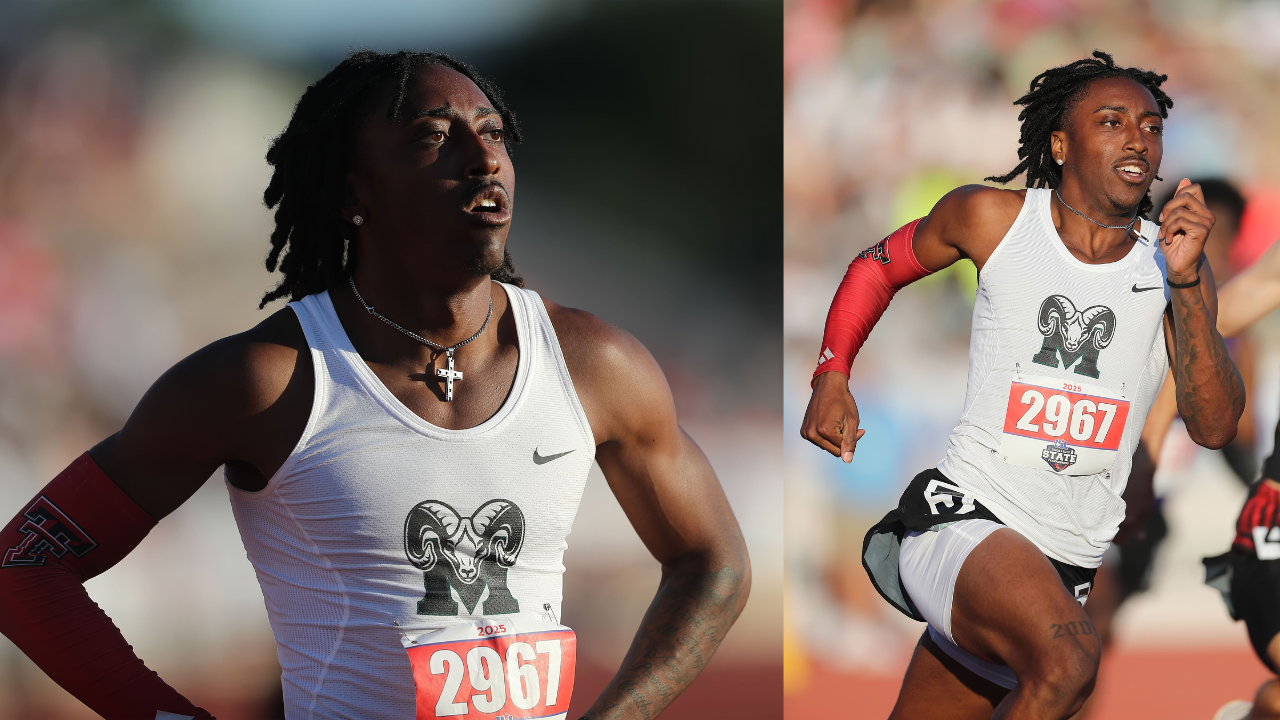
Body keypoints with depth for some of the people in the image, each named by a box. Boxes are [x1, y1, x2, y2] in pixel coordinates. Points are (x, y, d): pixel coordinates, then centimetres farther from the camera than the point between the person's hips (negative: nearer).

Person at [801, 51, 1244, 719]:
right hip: (963, 516, -4)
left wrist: (1186, 280, -15)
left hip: (1069, 563, 4)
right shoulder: (993, 218, 1)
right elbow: (879, 265, 20)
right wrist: (832, 378, 7)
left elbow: (1214, 426, -6)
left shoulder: (1170, 262, 5)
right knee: (1066, 661, -34)